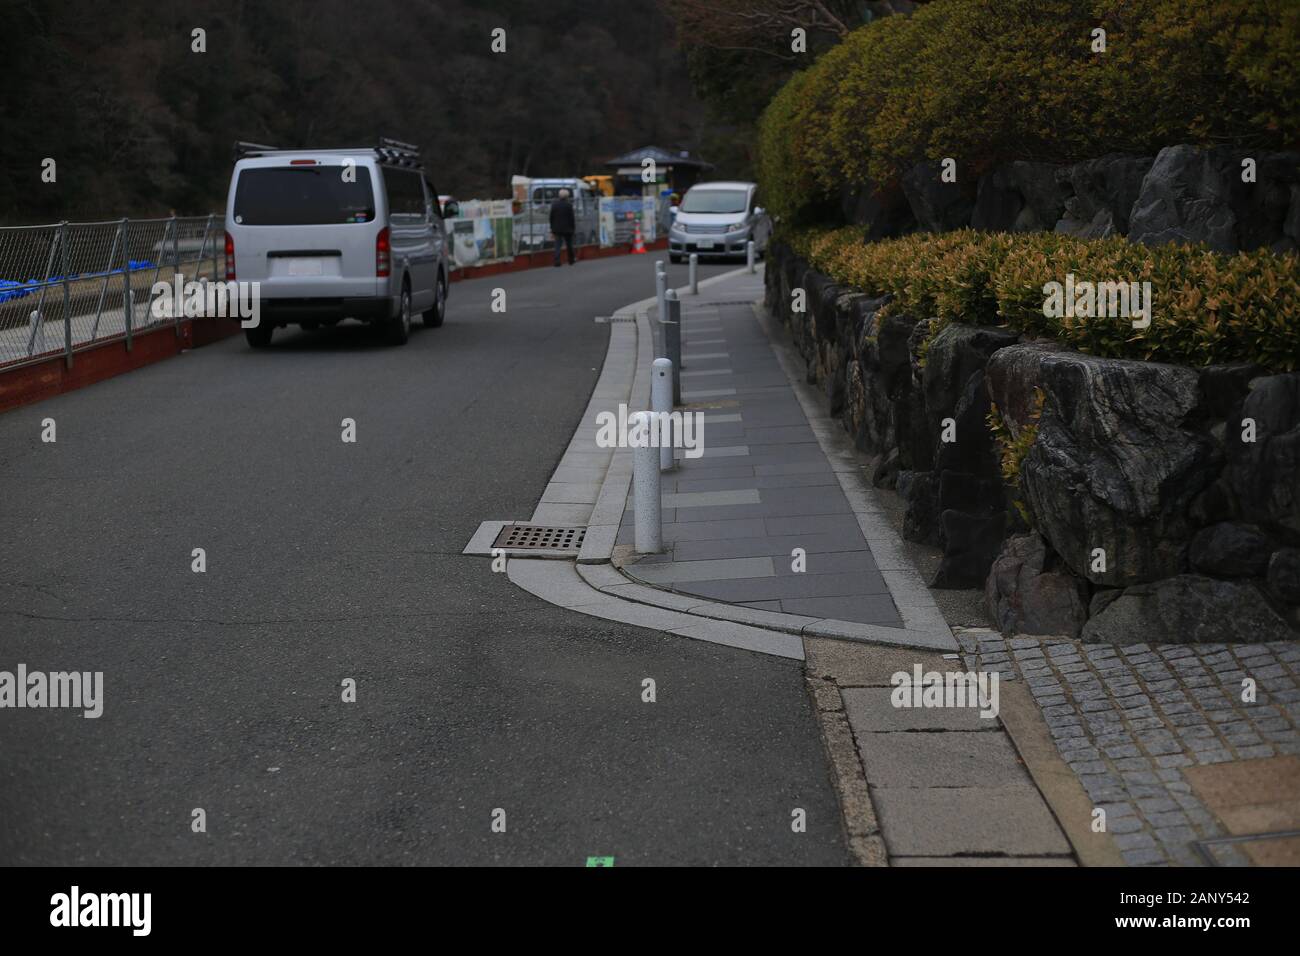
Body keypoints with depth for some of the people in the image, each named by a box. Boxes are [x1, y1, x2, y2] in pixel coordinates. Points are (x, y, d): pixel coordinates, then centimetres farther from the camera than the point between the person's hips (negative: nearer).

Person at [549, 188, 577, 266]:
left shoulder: (554, 204, 0)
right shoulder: (569, 205, -11)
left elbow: (551, 217, 4)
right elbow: (571, 218, -8)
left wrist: (552, 228, 12)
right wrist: (573, 228, 3)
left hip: (557, 229, 2)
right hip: (567, 229, -2)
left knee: (557, 246, 0)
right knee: (569, 245, 13)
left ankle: (557, 262, -11)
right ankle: (571, 261, 23)